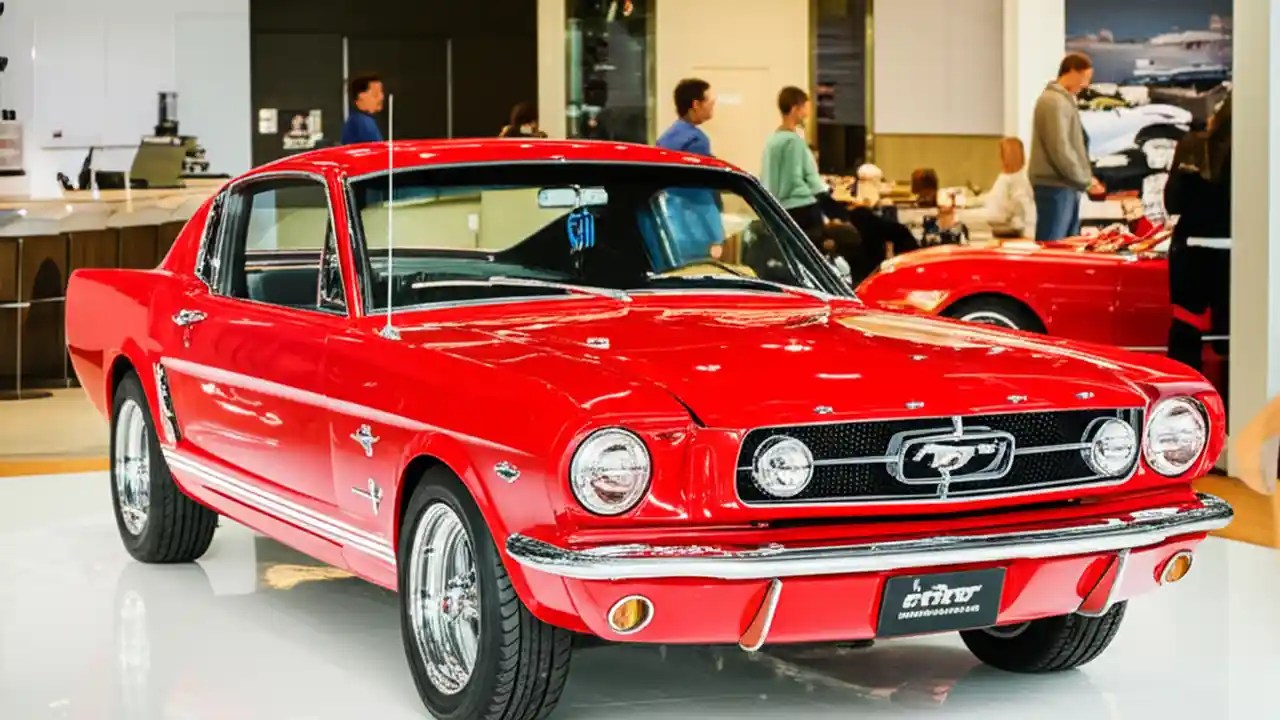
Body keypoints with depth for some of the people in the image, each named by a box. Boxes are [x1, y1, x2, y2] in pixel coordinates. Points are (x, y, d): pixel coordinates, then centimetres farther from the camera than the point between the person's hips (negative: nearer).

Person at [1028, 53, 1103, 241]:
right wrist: (1085, 181, -13)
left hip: (1066, 186, 10)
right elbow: (1060, 149, -21)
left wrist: (1086, 178, 10)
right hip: (1054, 187, -10)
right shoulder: (1054, 101, -14)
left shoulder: (1064, 100, 18)